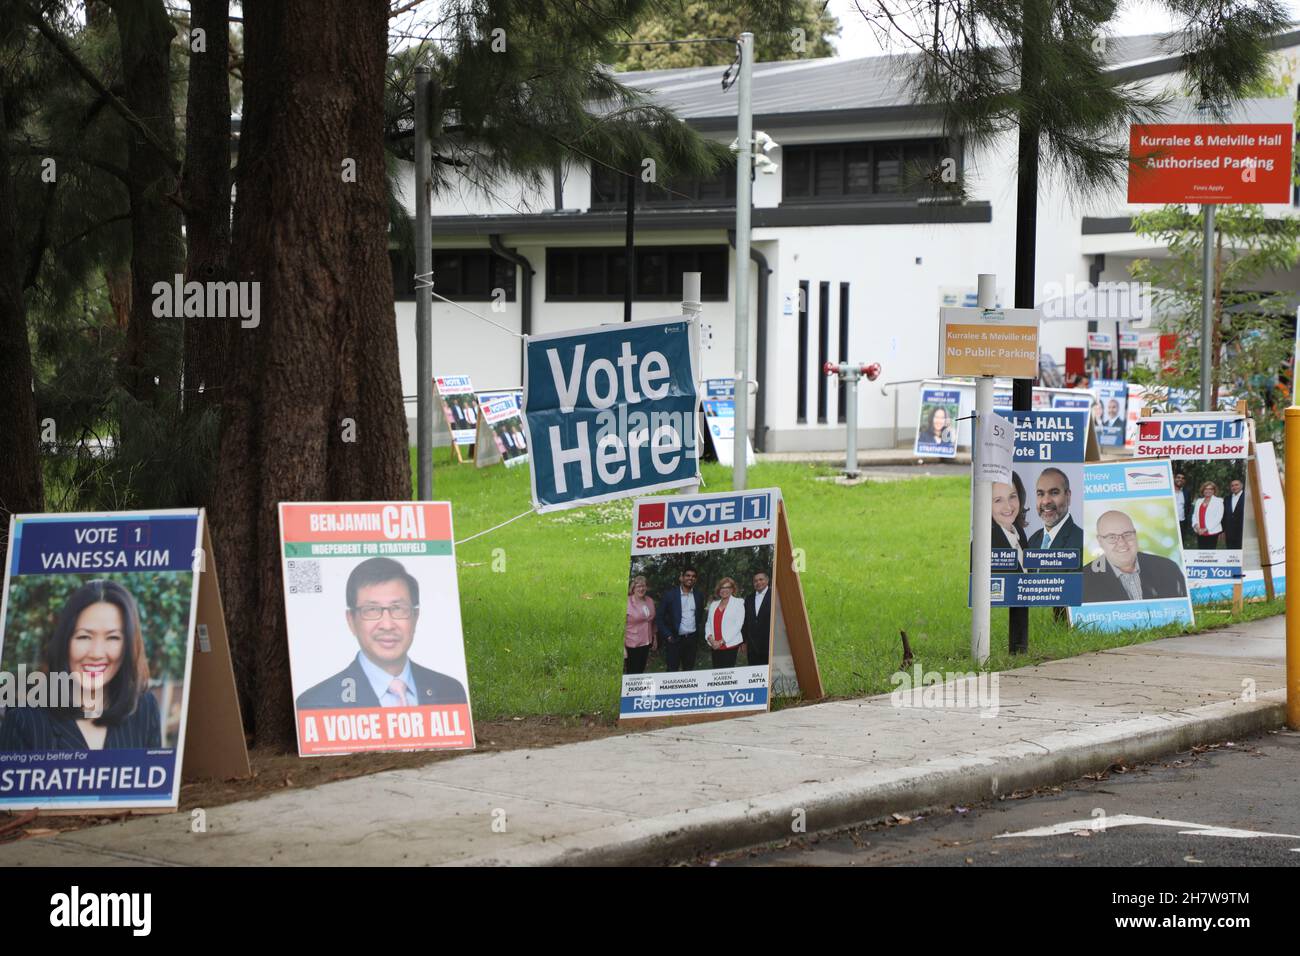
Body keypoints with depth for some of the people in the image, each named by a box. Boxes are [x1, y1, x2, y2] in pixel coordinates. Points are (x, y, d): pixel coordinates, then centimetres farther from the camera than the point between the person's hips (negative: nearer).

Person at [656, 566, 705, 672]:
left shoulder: (698, 596, 7)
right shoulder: (670, 594, -4)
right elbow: (659, 617, -3)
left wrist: (699, 634, 9)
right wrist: (668, 635, -9)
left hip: (692, 639, 4)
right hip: (674, 639, -4)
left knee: (689, 671, 7)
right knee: (672, 670, -1)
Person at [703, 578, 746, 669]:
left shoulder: (738, 603, 2)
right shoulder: (714, 604, 16)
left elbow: (738, 625, -7)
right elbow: (708, 623, 15)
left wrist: (722, 641, -11)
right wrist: (710, 639, -5)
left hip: (730, 645, -5)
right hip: (715, 646, 5)